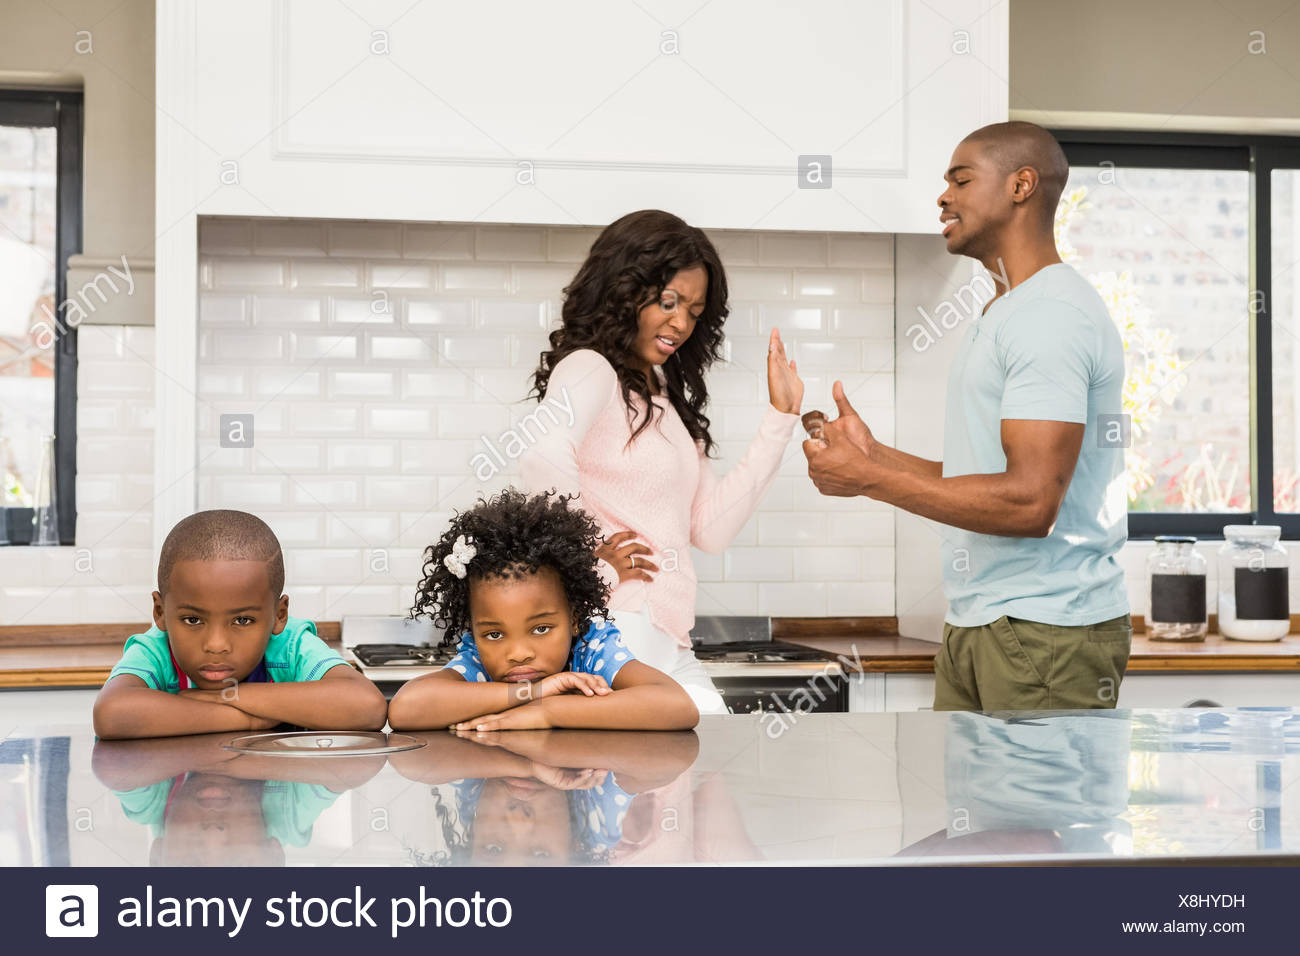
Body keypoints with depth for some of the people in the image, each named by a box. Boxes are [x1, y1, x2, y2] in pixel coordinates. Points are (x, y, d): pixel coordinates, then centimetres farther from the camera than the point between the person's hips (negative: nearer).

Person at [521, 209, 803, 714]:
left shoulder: (663, 395, 22)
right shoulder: (589, 369, -6)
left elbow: (712, 527, 15)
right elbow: (541, 456, -30)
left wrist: (780, 417, 15)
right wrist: (590, 559, -18)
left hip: (669, 646, 9)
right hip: (616, 629, -9)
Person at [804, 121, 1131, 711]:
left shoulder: (1051, 315, -15)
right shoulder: (997, 317, 20)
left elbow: (1029, 502, -23)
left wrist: (870, 479, -16)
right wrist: (877, 454, 7)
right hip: (974, 621, 9)